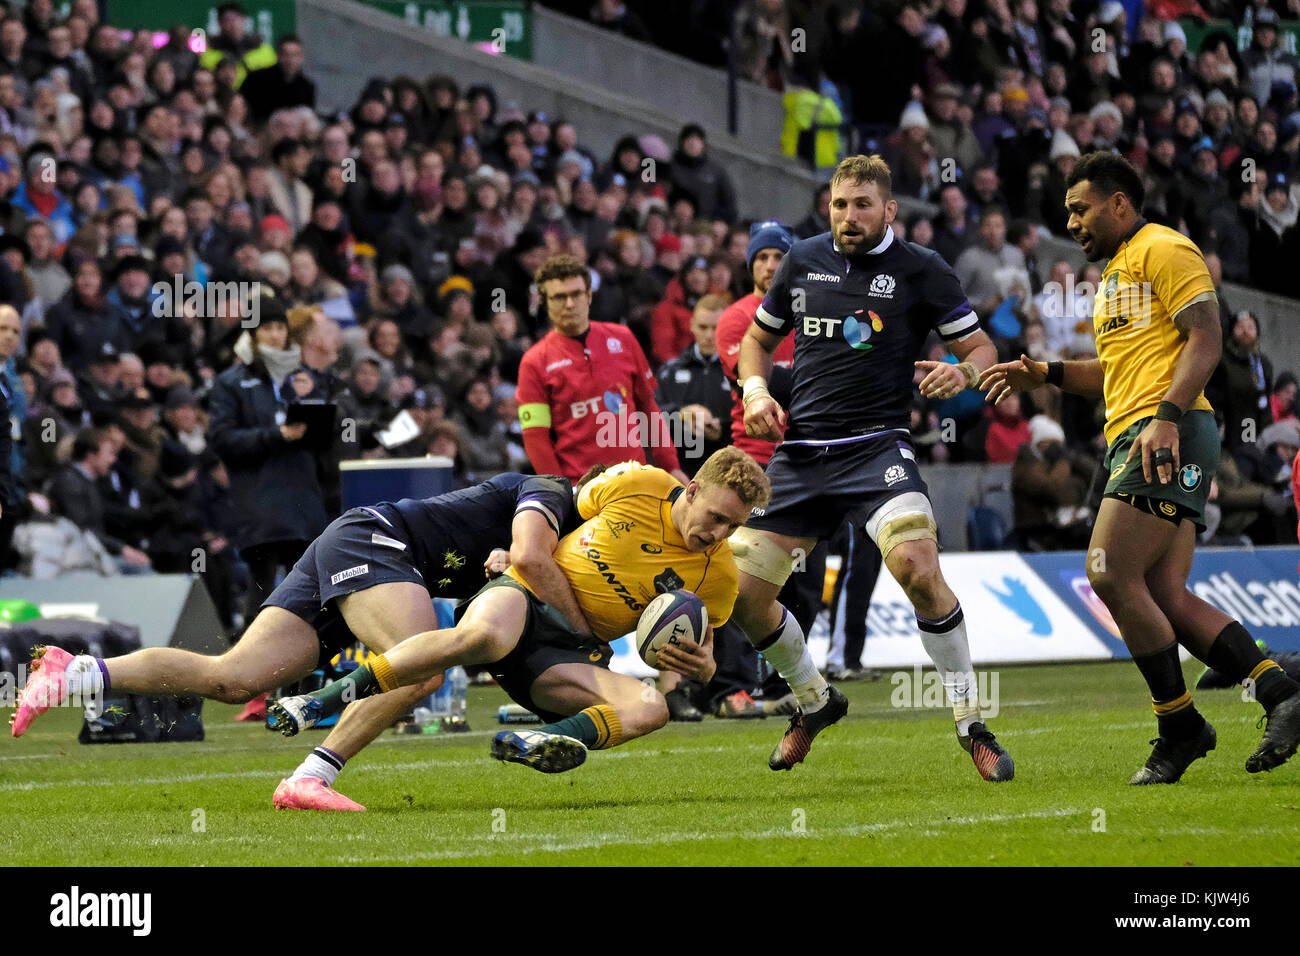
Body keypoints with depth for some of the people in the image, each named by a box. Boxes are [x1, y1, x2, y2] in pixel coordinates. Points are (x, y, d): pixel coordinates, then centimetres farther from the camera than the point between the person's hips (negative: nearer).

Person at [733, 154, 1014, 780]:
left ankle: (971, 724, -16)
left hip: (877, 447, -5)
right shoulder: (803, 260, 10)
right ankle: (814, 701, 27)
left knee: (917, 567, -29)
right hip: (800, 454, 5)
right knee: (742, 593, -1)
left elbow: (980, 347, 3)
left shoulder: (919, 270, -1)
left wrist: (963, 373, -20)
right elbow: (759, 337, 22)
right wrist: (755, 389, 2)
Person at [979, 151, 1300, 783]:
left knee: (1112, 577, -15)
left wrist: (1166, 416, -24)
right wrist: (1047, 375, 21)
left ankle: (1179, 726, -7)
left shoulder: (1164, 251, -3)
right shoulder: (1115, 273, 29)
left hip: (1170, 438, -10)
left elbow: (1206, 340, -13)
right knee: (1166, 599, -2)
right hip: (1134, 443, 10)